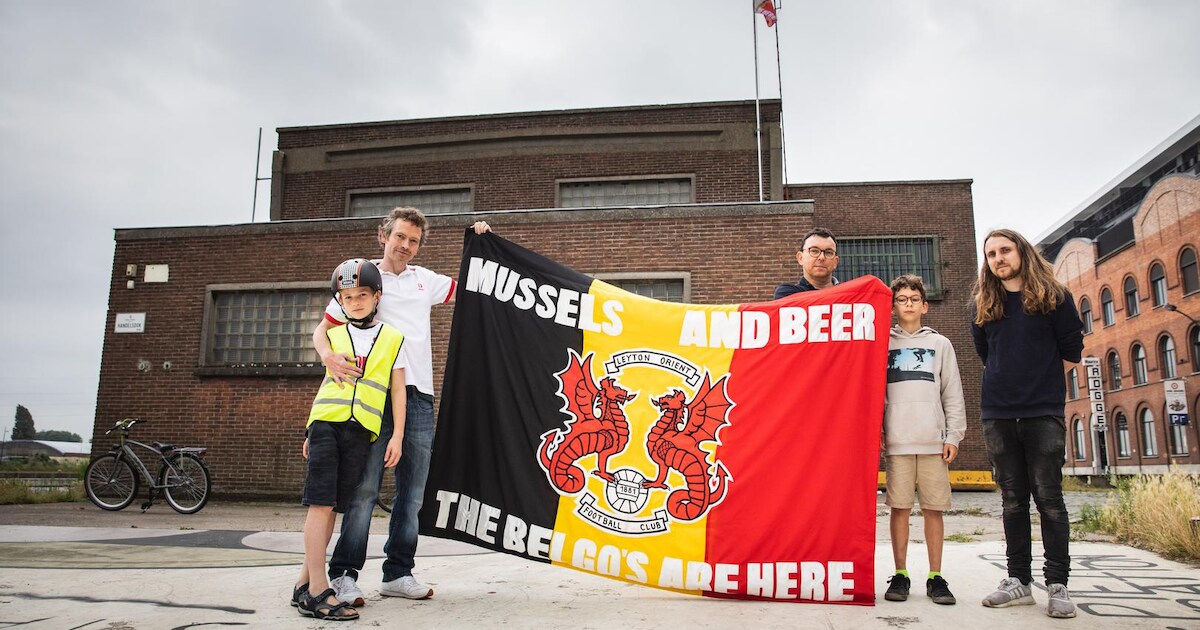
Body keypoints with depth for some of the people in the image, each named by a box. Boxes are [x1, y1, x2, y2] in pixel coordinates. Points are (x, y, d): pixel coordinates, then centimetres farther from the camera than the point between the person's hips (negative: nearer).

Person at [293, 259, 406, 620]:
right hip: (327, 423, 0)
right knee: (321, 502, -8)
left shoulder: (393, 339, 10)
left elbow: (397, 390, 9)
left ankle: (305, 583, 14)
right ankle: (318, 591, -8)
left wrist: (397, 435, 2)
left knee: (334, 506, 4)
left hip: (362, 431, 1)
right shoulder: (334, 337, 12)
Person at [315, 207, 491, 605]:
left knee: (412, 493, 7)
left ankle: (398, 574, 17)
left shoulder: (424, 280, 17)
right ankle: (343, 575, 2)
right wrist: (328, 355, -22)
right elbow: (323, 329, 1)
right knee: (365, 489, -8)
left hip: (419, 397, 5)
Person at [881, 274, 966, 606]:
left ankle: (935, 576, 10)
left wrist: (953, 435, 1)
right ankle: (900, 574, 8)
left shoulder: (940, 344, 13)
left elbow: (953, 393, 9)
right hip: (897, 440, 0)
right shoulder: (883, 343, 11)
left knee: (934, 508, 2)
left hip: (934, 439, 1)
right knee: (899, 507, 1)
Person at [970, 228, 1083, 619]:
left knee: (1048, 496, -3)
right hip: (998, 414, 3)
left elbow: (1072, 350, 5)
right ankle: (1018, 580, 13)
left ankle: (1058, 584, 4)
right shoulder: (982, 305, 10)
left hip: (1043, 411, -3)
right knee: (1013, 499, 7)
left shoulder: (1054, 297, 2)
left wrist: (1038, 363, 12)